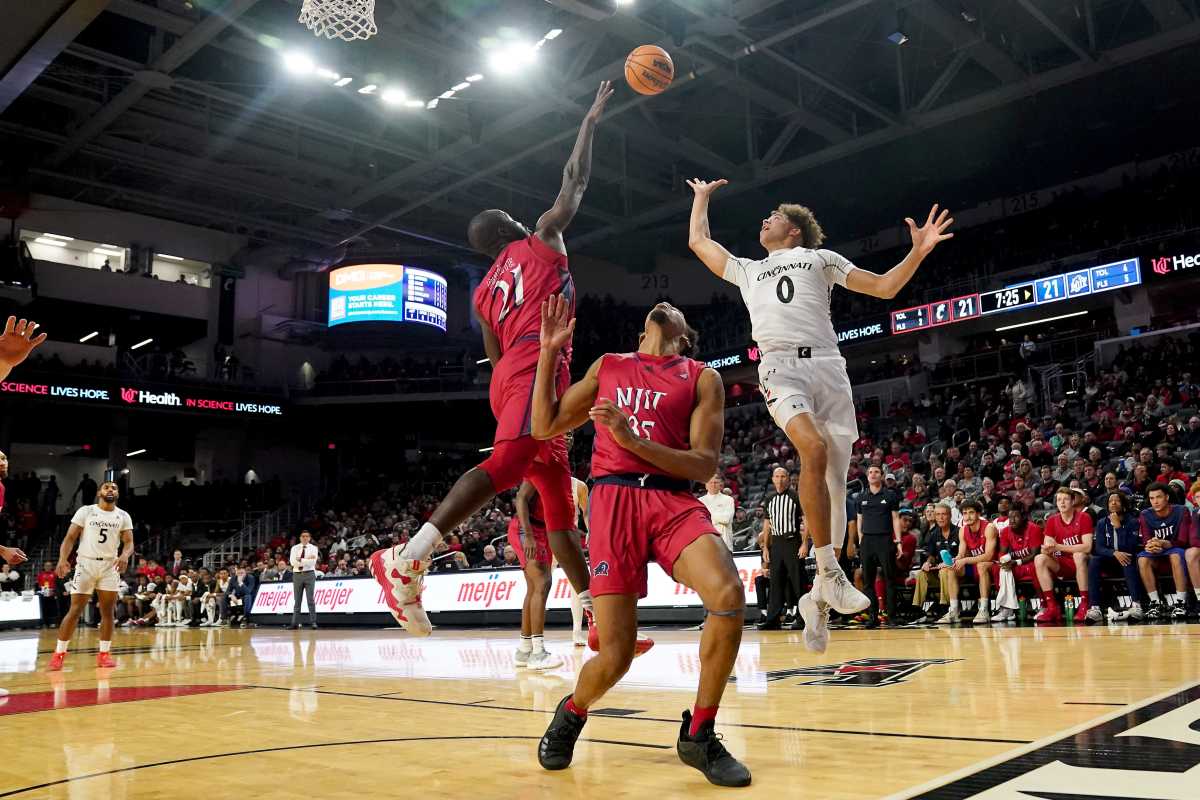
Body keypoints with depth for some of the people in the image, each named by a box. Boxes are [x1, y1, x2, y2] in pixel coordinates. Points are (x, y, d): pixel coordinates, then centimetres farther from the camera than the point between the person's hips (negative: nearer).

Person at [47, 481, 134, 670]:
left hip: (110, 566, 2)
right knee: (75, 610, -4)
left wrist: (124, 555, -24)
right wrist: (62, 559, -21)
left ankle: (104, 653, 9)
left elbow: (129, 542, -1)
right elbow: (70, 537, -4)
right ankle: (59, 653, 5)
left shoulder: (123, 516, 6)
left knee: (107, 611, 1)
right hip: (86, 564, -2)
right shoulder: (85, 511, 0)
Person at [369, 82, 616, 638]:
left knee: (558, 495, 7)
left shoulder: (484, 291, 26)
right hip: (538, 365, -8)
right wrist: (592, 120, 27)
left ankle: (597, 619, 10)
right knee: (505, 464, -24)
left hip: (509, 375, 8)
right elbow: (575, 181, 17)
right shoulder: (540, 239, 13)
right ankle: (408, 559, -37)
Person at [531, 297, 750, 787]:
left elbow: (705, 464, 1)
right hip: (613, 500, 0)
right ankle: (572, 712, 28)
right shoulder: (608, 366, 19)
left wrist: (634, 440, -12)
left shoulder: (701, 378, 12)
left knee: (729, 595, -28)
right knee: (615, 656, -8)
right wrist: (549, 351, 11)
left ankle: (698, 736, -7)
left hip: (675, 501, 0)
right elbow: (545, 426, 17)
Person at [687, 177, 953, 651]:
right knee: (814, 449, -30)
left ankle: (818, 597, 5)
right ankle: (829, 573, -23)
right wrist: (703, 196, 50)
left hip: (827, 364, 1)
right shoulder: (747, 270, 31)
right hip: (781, 366, 0)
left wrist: (918, 251, 5)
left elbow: (884, 288, 20)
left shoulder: (821, 259, 25)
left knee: (835, 481, -5)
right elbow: (698, 241, 39)